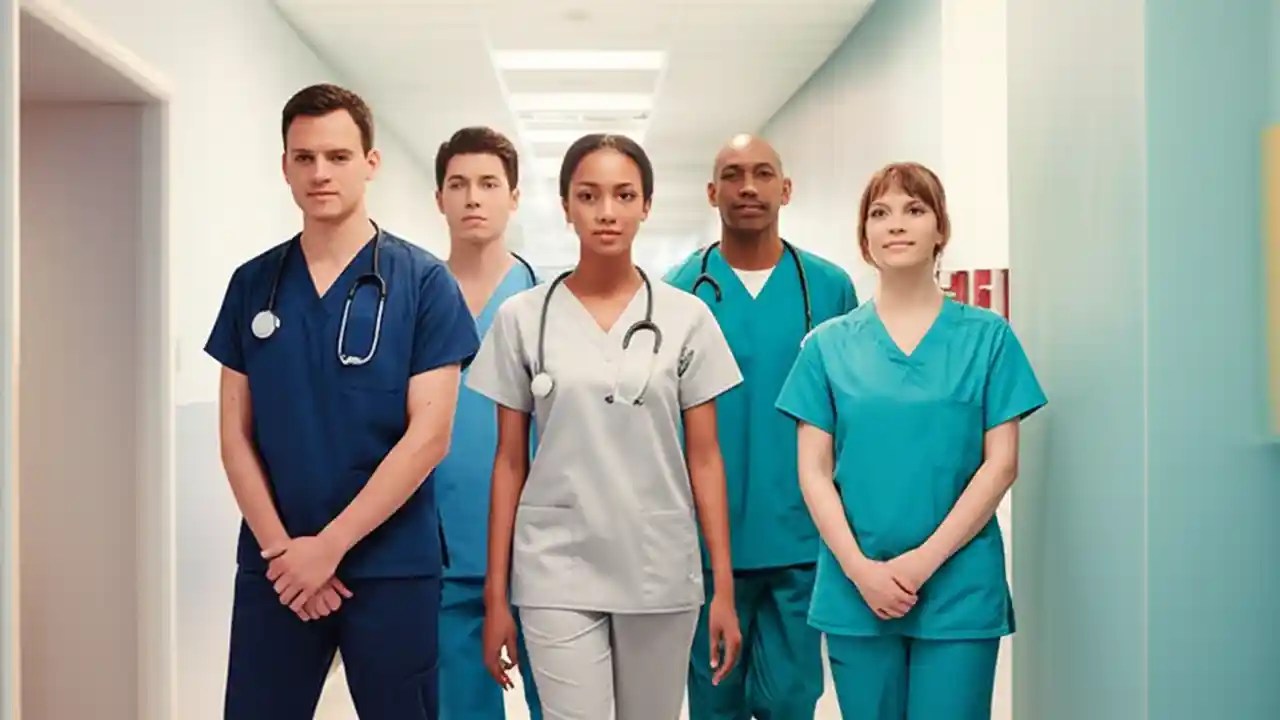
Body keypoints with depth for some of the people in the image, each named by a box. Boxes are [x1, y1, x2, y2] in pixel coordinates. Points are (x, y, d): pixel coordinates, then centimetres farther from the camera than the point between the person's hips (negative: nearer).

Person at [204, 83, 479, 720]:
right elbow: (236, 433, 5)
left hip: (392, 566, -2)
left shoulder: (422, 282, -5)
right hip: (273, 566, 3)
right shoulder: (253, 284, 5)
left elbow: (428, 434, -10)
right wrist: (280, 547, -7)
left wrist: (329, 546, -12)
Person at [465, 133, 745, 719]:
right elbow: (509, 462, 3)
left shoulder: (687, 317, 1)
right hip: (556, 573, -1)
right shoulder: (521, 317, 0)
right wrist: (495, 592, 1)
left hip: (661, 572, 1)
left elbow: (704, 458, 3)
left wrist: (723, 585, -1)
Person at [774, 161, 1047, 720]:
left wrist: (926, 560, -12)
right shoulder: (829, 344, 5)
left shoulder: (986, 337, 2)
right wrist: (859, 568, -10)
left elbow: (1000, 464, -3)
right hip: (854, 588, 1)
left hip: (960, 586, -1)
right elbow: (814, 470, 2)